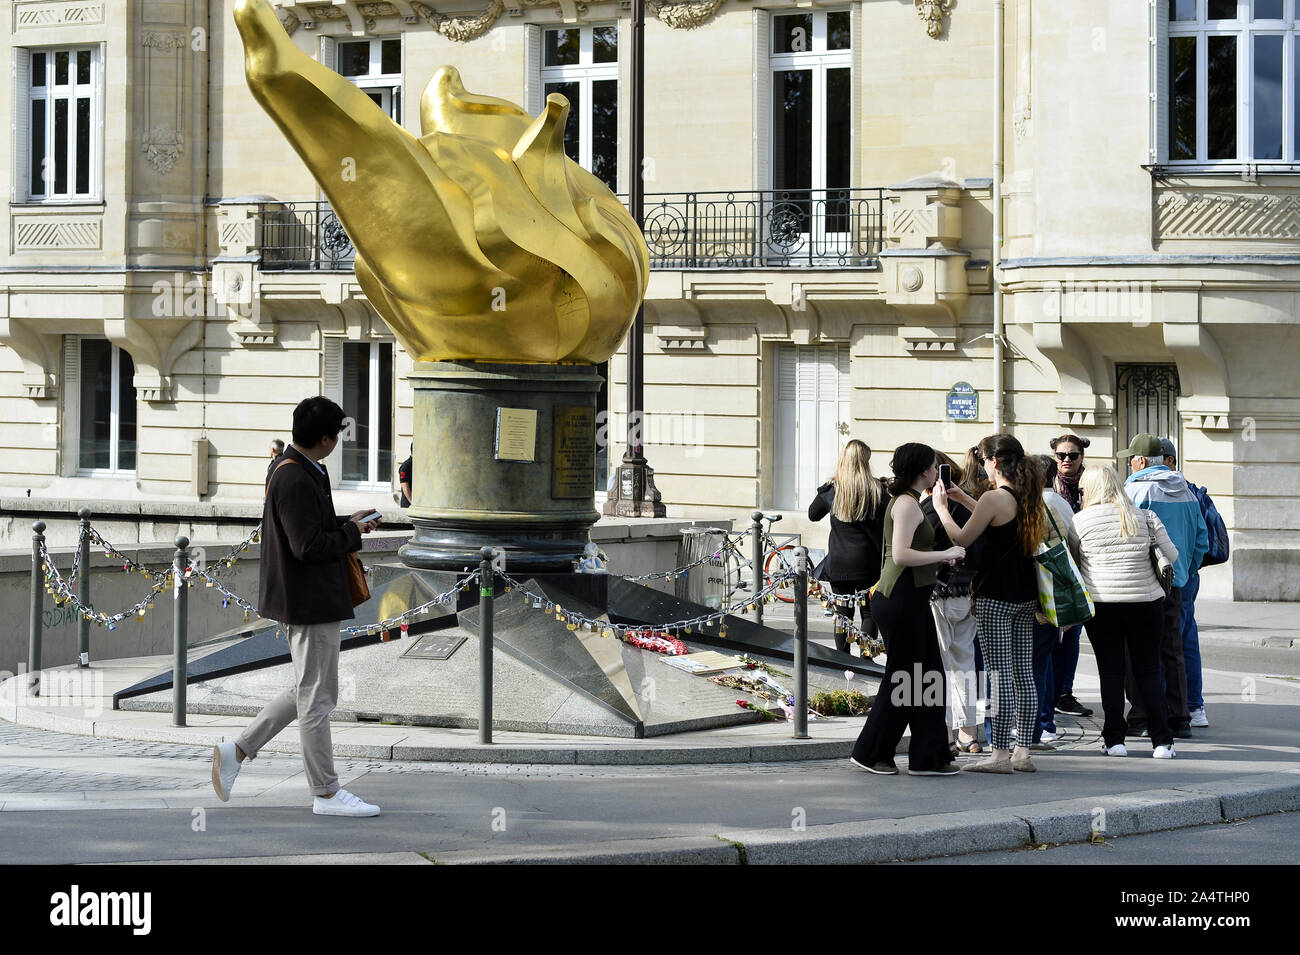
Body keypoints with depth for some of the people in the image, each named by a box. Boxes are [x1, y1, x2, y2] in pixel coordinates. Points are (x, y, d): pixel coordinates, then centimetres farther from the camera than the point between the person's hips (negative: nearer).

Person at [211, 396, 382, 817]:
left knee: (309, 692, 18)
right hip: (310, 604, -11)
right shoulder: (297, 481, -22)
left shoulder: (290, 471, 11)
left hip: (306, 602, 11)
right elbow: (309, 547, -25)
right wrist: (352, 533, -12)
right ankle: (326, 793, 8)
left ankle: (237, 751, 18)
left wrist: (344, 522, 11)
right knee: (316, 697, -1)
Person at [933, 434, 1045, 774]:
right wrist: (963, 499, 28)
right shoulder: (1030, 497, 10)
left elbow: (962, 539, -7)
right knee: (1024, 674, 8)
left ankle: (1000, 753, -7)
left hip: (995, 597, -8)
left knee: (1000, 675, -7)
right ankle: (1023, 752, 9)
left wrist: (941, 506, 6)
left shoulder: (994, 498, -13)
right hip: (1026, 595, 8)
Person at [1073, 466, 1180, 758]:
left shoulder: (1080, 520, 0)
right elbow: (1174, 556, 3)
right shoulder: (1144, 517, 6)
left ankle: (1114, 739, 3)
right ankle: (1162, 740, 4)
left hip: (1100, 603, -2)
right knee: (1148, 670, 7)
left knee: (1110, 671, 5)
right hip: (1145, 602, 2)